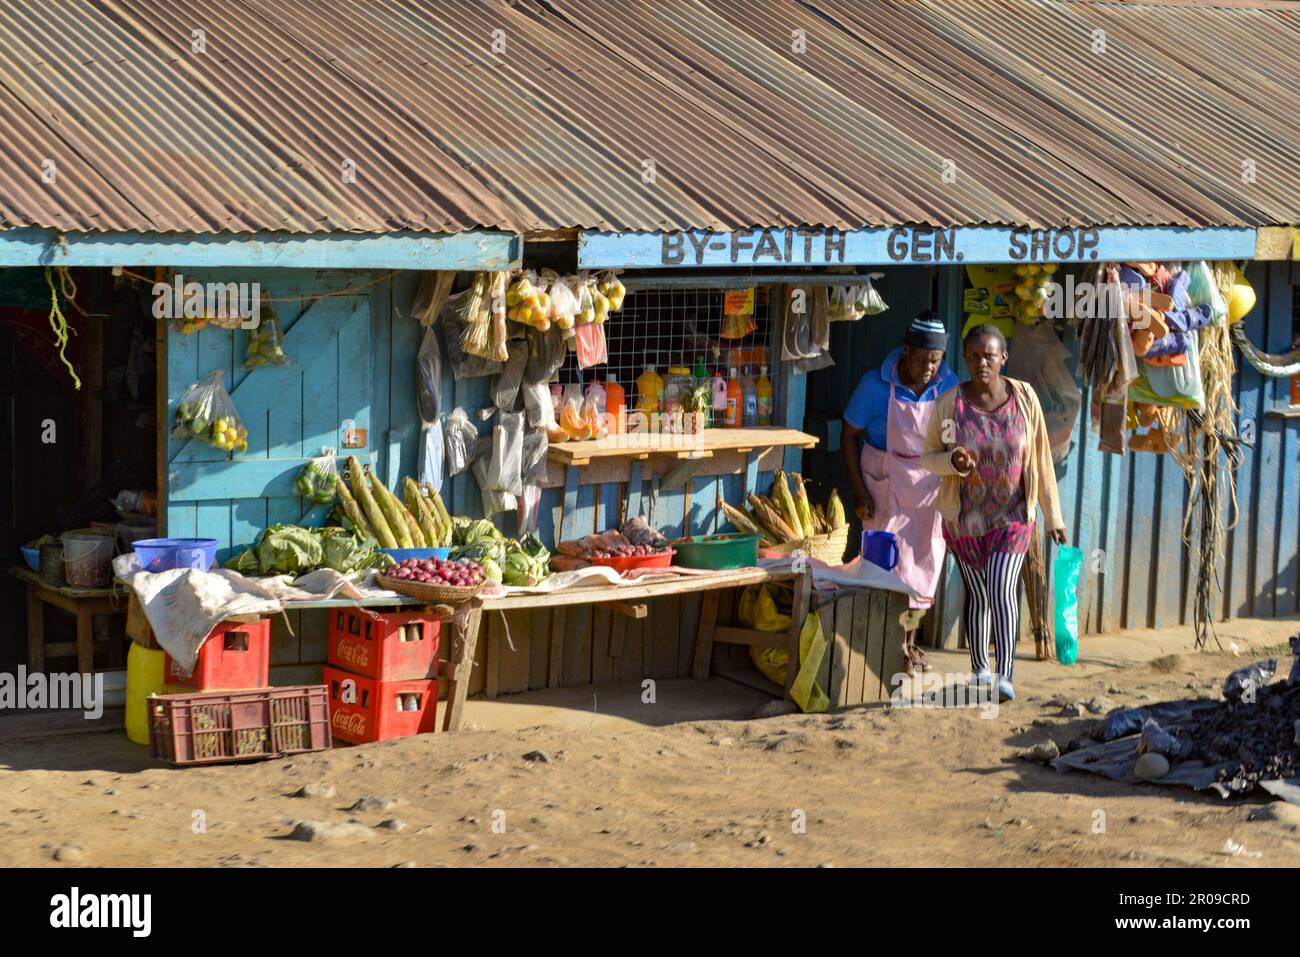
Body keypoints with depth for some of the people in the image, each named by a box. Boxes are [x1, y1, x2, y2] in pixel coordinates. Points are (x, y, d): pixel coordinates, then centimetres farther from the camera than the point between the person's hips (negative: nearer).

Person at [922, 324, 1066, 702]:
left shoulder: (1023, 397, -9)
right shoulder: (949, 404, -10)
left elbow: (1041, 458, -2)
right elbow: (929, 457, -1)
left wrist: (1053, 516, 2)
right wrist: (953, 461, -25)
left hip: (1012, 515, -1)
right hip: (965, 516, 1)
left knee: (1001, 588, -18)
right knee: (976, 593, 14)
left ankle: (1005, 676, -22)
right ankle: (979, 669, 32)